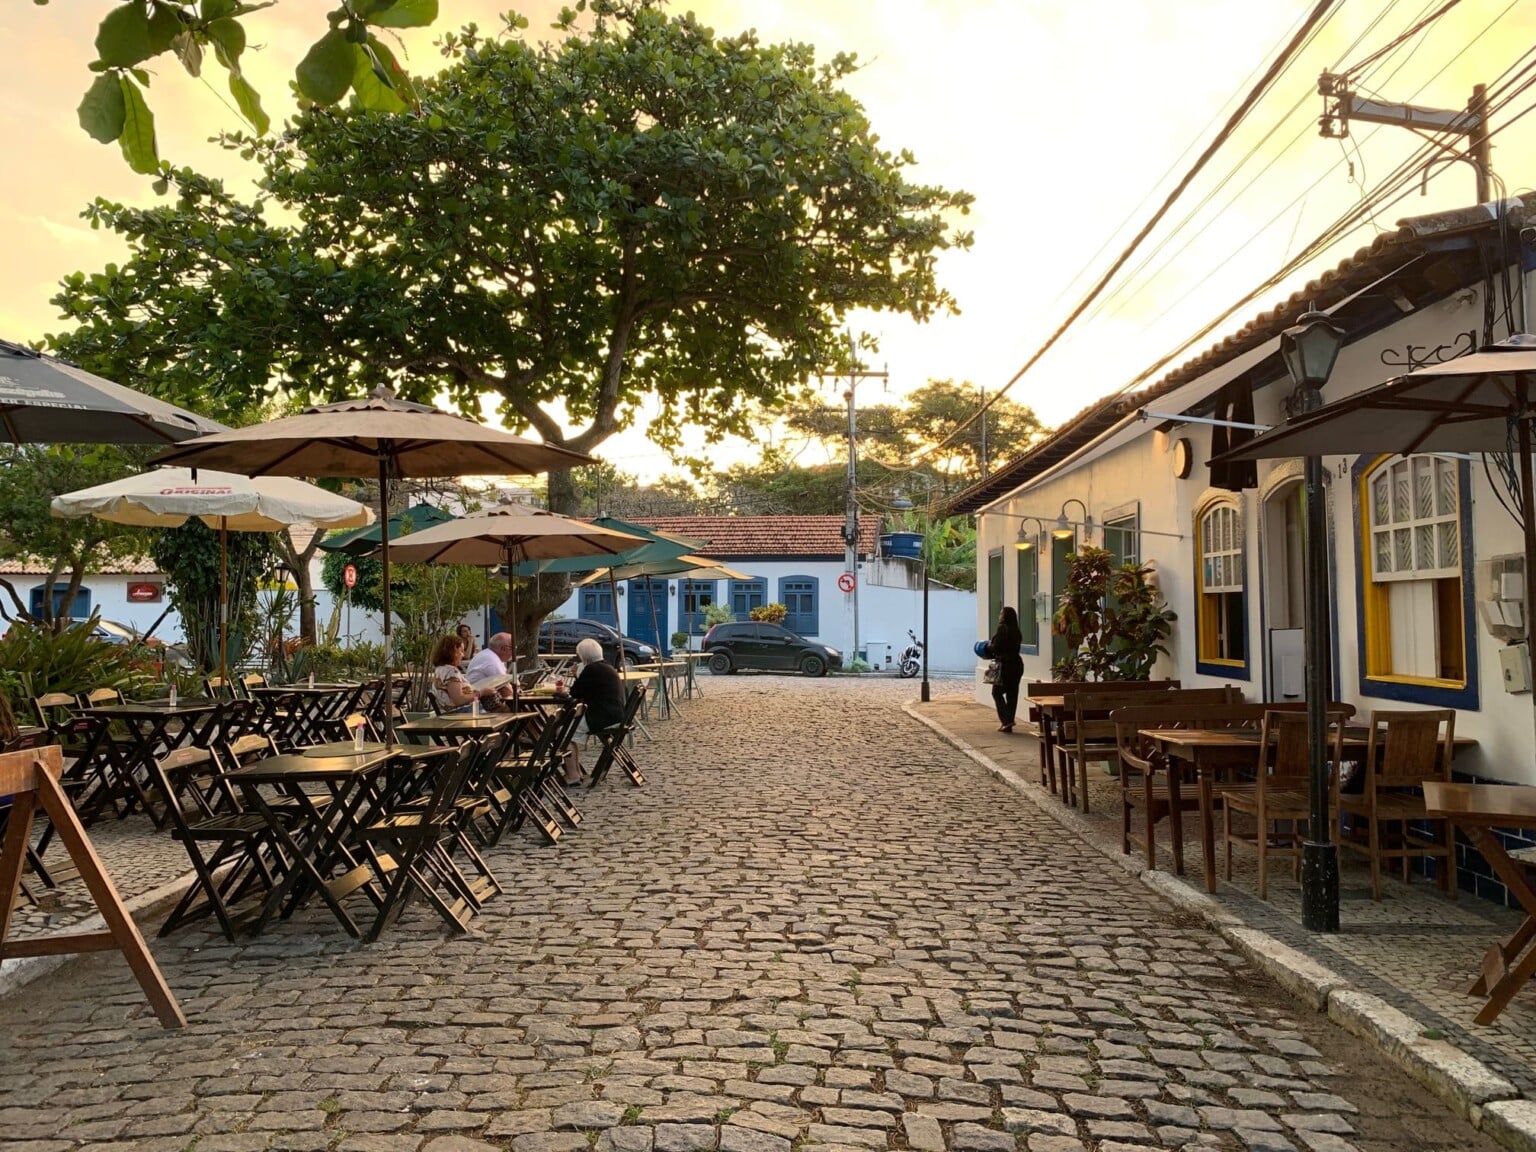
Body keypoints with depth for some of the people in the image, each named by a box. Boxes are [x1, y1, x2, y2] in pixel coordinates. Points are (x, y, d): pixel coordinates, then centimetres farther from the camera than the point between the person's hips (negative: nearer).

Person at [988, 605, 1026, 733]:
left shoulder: (1002, 628, -13)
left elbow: (996, 648, -15)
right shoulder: (1016, 631, 12)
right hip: (1017, 664, 8)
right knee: (1012, 694, 9)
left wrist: (988, 646, 6)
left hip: (1005, 665, -8)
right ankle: (1009, 723, 12)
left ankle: (1006, 720, -8)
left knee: (997, 692, 3)